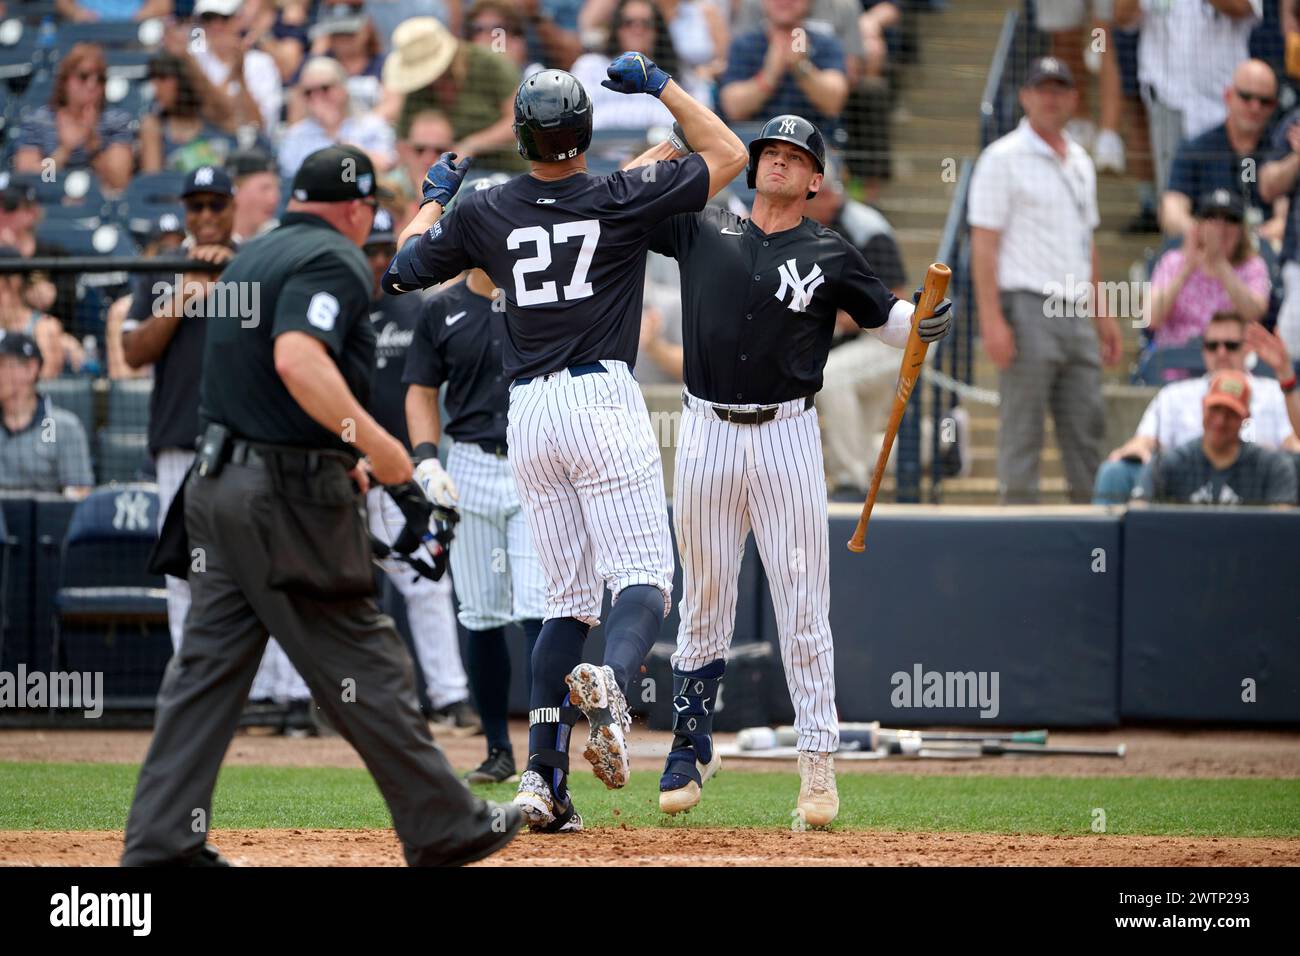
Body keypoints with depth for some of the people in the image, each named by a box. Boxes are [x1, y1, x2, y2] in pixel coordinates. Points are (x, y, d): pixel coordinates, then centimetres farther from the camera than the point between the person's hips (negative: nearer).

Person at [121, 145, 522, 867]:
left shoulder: (251, 258, 18)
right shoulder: (336, 262, -10)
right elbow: (299, 360, -27)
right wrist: (373, 443, -25)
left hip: (220, 481, 9)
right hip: (292, 497, -9)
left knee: (210, 665, 7)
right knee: (363, 667, -2)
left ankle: (161, 842, 3)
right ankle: (445, 828, 6)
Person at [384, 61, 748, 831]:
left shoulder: (484, 213, 6)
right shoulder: (622, 199, -2)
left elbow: (401, 270, 20)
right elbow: (729, 154, 10)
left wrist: (435, 197, 34)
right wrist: (661, 86, 17)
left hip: (528, 415, 4)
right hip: (603, 402, -4)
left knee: (570, 598, 11)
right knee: (643, 575, -7)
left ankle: (543, 779, 0)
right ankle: (612, 684, -41)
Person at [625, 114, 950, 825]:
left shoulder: (831, 256, 5)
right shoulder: (701, 231, 9)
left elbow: (886, 318, 9)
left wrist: (926, 324, -10)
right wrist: (656, 159, 2)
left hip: (786, 438, -2)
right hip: (707, 435, 2)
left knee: (802, 605, -4)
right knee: (704, 599, 10)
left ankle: (819, 763, -2)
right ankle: (692, 747, 22)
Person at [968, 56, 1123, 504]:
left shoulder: (1080, 162, 17)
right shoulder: (1002, 159, -5)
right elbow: (983, 245, -9)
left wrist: (1101, 314, 19)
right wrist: (992, 320, -17)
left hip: (1076, 313, 7)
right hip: (1027, 309, -7)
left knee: (1087, 425, 6)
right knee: (1022, 432, -5)